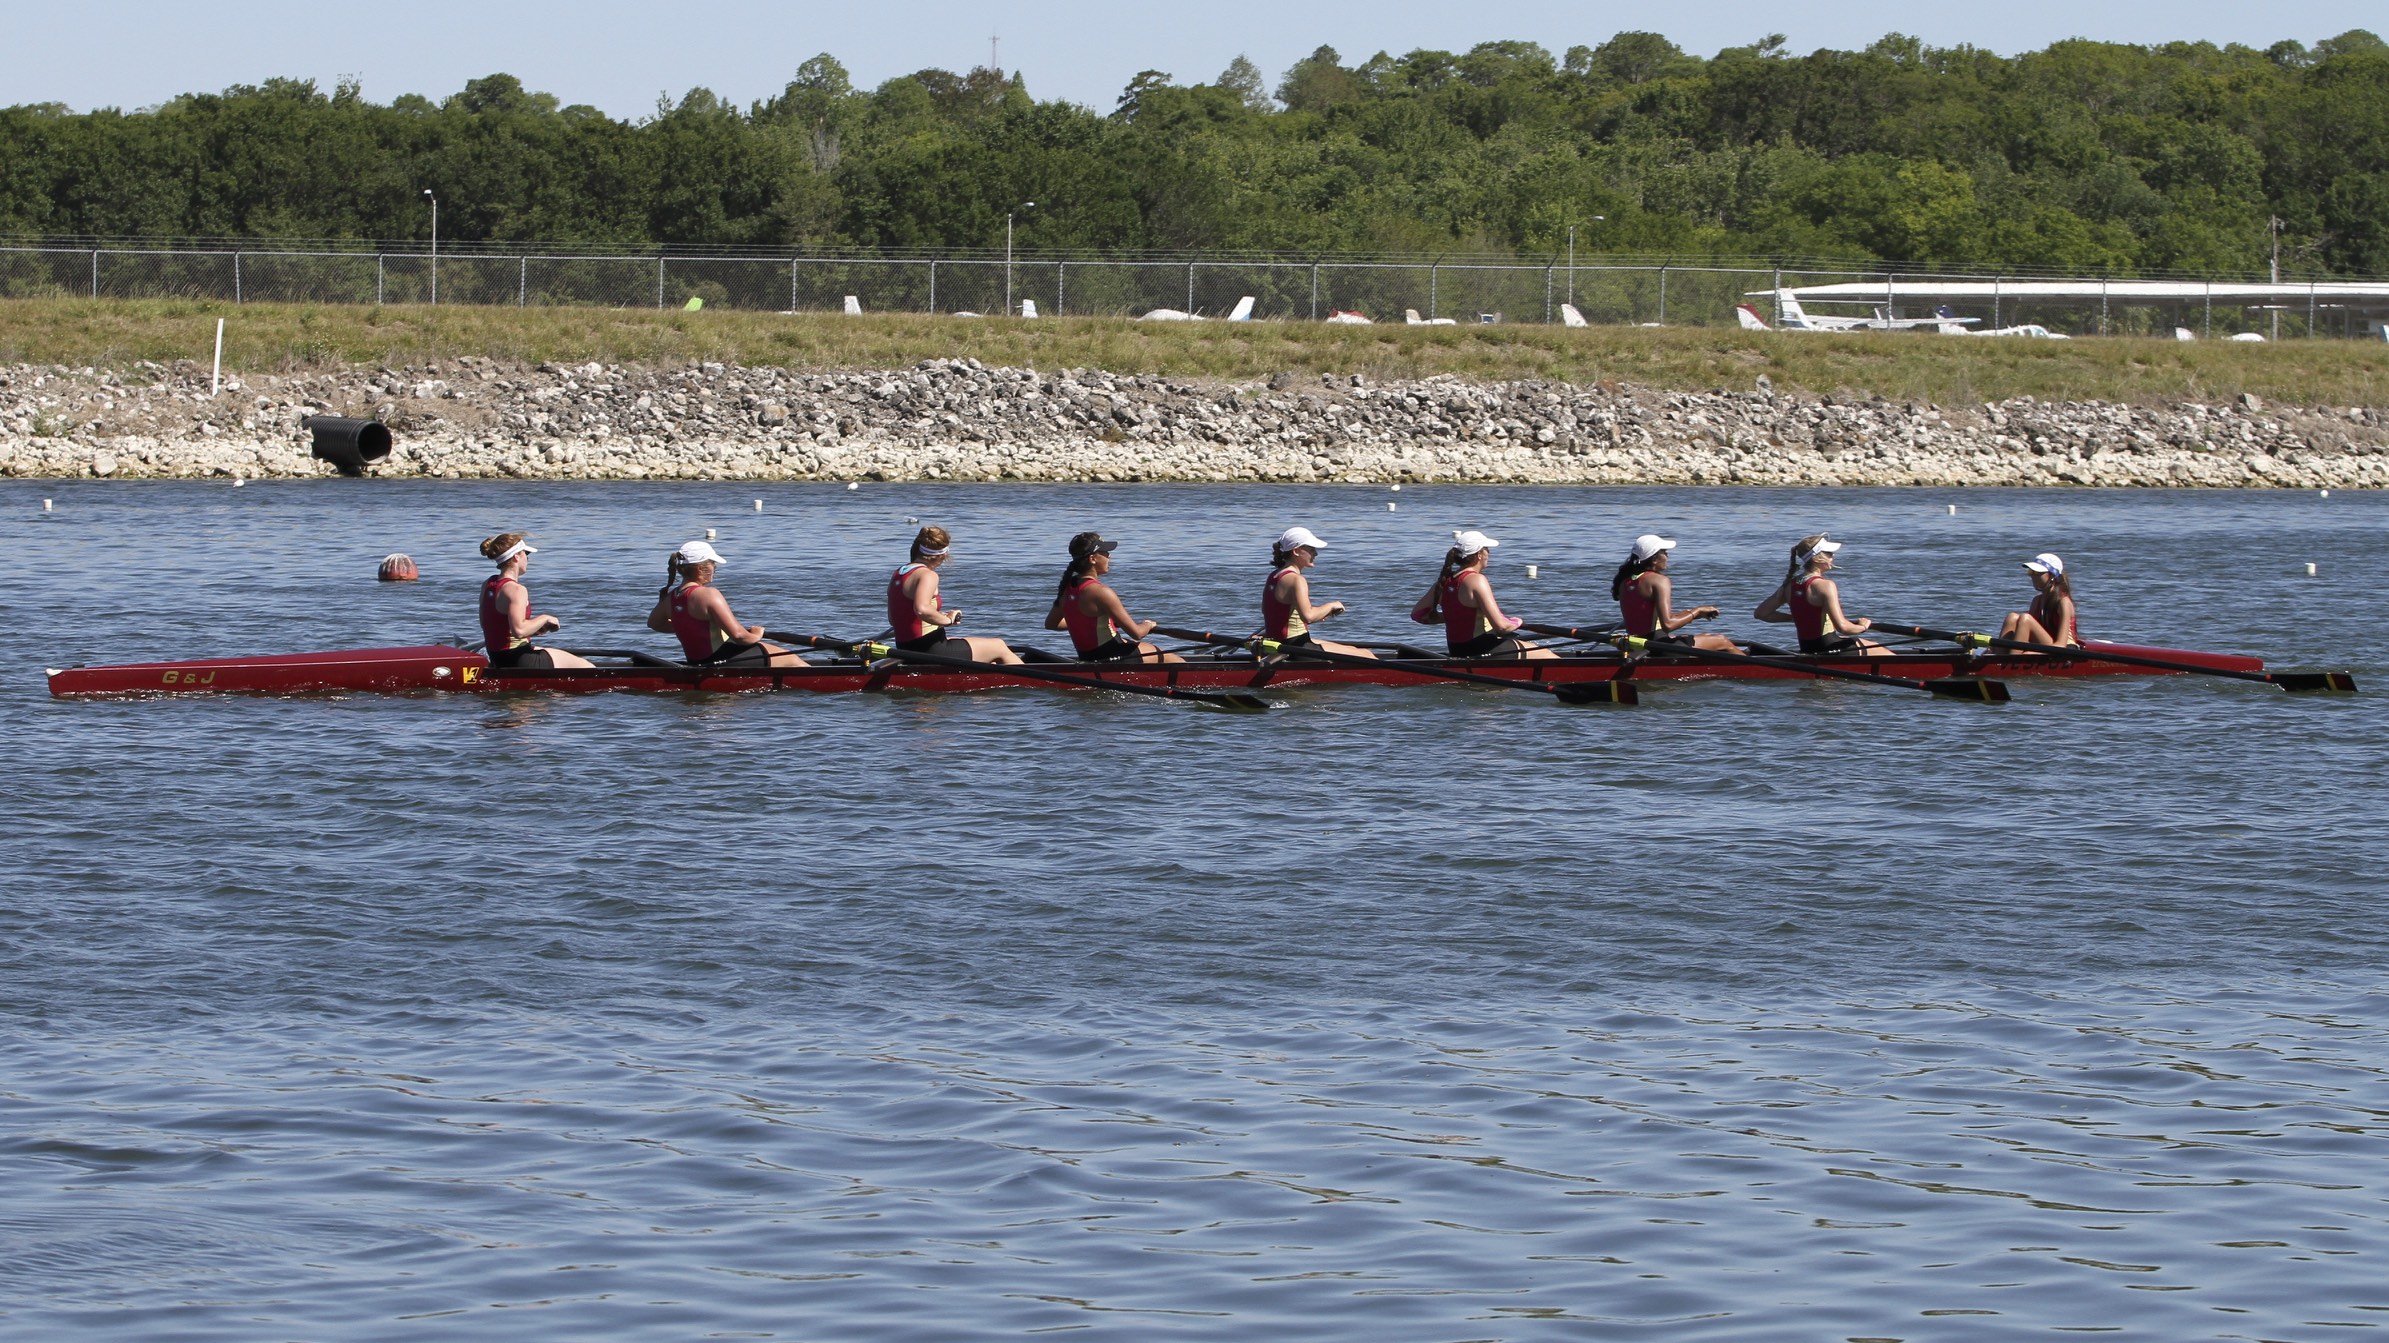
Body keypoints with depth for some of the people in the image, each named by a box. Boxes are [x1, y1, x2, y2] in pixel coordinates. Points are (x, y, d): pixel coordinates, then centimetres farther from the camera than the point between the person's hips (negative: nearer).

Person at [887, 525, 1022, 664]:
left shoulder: (898, 573, 8)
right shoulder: (927, 575, -19)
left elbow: (893, 620, 14)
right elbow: (922, 609, -38)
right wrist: (947, 620, -21)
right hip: (930, 651, -10)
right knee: (1000, 648, 6)